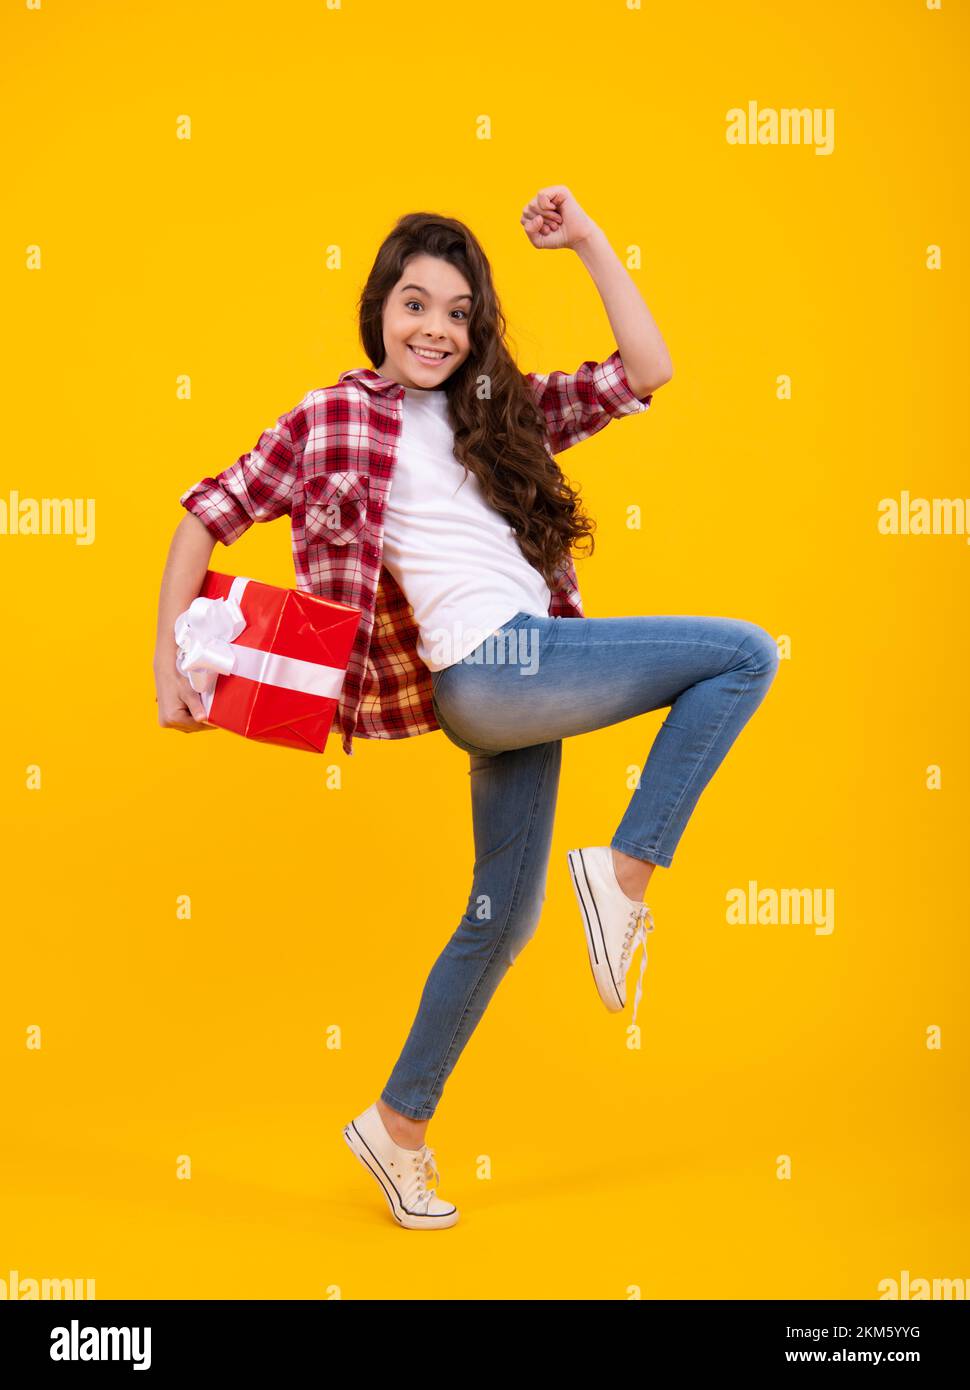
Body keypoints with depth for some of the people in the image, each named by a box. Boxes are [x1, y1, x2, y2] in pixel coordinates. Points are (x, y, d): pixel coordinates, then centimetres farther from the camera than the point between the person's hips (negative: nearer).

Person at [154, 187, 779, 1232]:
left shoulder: (501, 411, 16)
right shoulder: (336, 417, 1)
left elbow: (644, 374, 10)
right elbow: (210, 513, 3)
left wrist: (587, 241, 8)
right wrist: (168, 659, -3)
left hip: (527, 678, 6)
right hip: (491, 666, -6)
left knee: (503, 917, 13)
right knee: (745, 655, -10)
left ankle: (399, 1126, 28)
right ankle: (624, 874, -6)